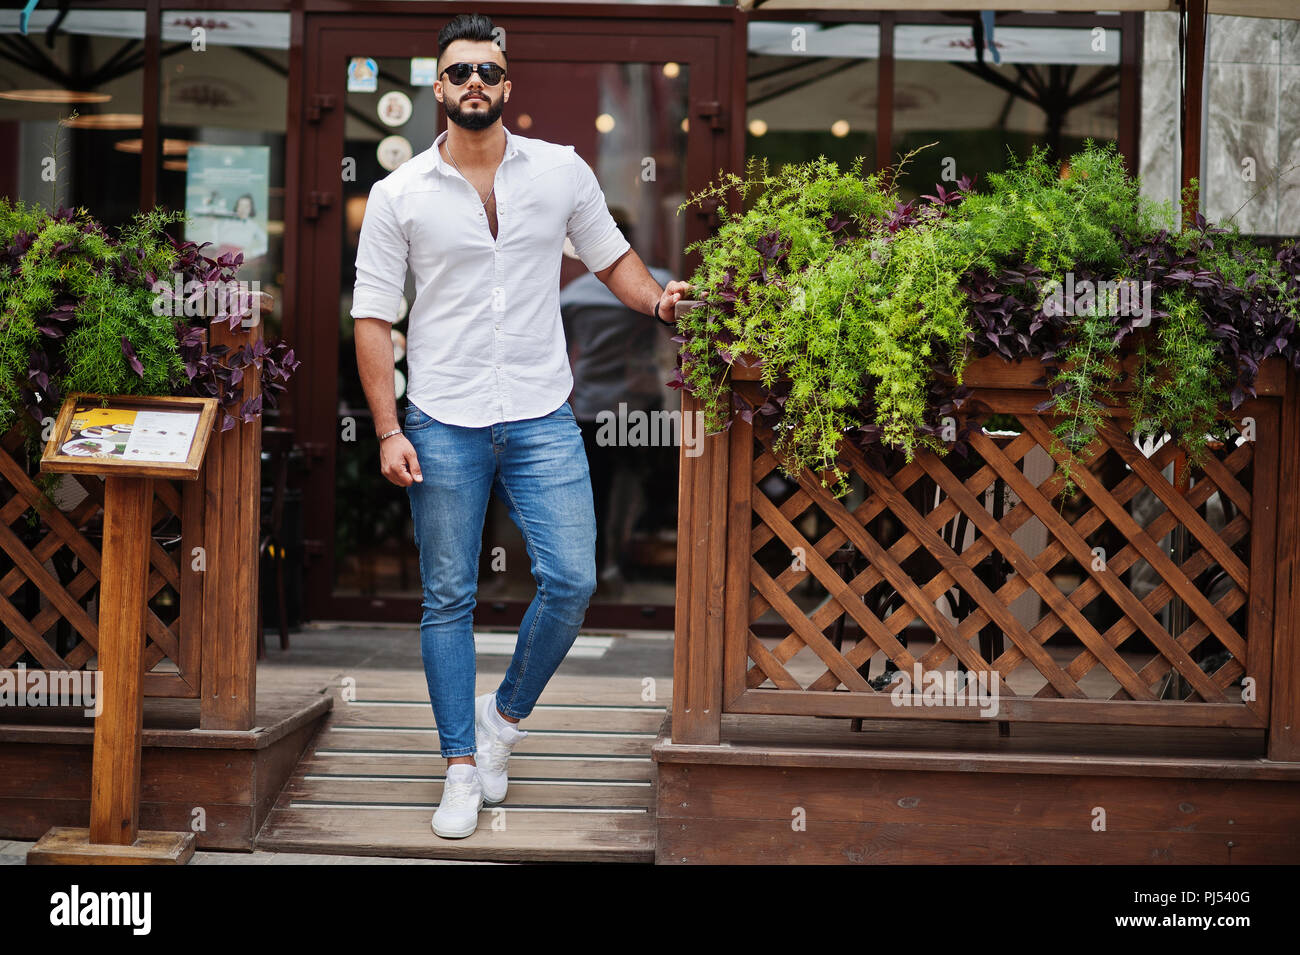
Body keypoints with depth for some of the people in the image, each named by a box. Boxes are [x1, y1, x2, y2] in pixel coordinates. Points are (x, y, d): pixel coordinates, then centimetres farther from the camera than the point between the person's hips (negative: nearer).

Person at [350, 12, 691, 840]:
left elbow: (611, 256, 16)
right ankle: (462, 766, 16)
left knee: (571, 581, -7)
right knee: (449, 599, 5)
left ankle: (504, 716, 18)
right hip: (442, 424, -1)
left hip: (542, 416, 1)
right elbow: (373, 318, 1)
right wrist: (388, 432, -6)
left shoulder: (561, 171, 3)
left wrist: (657, 300, -5)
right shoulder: (399, 195, 0)